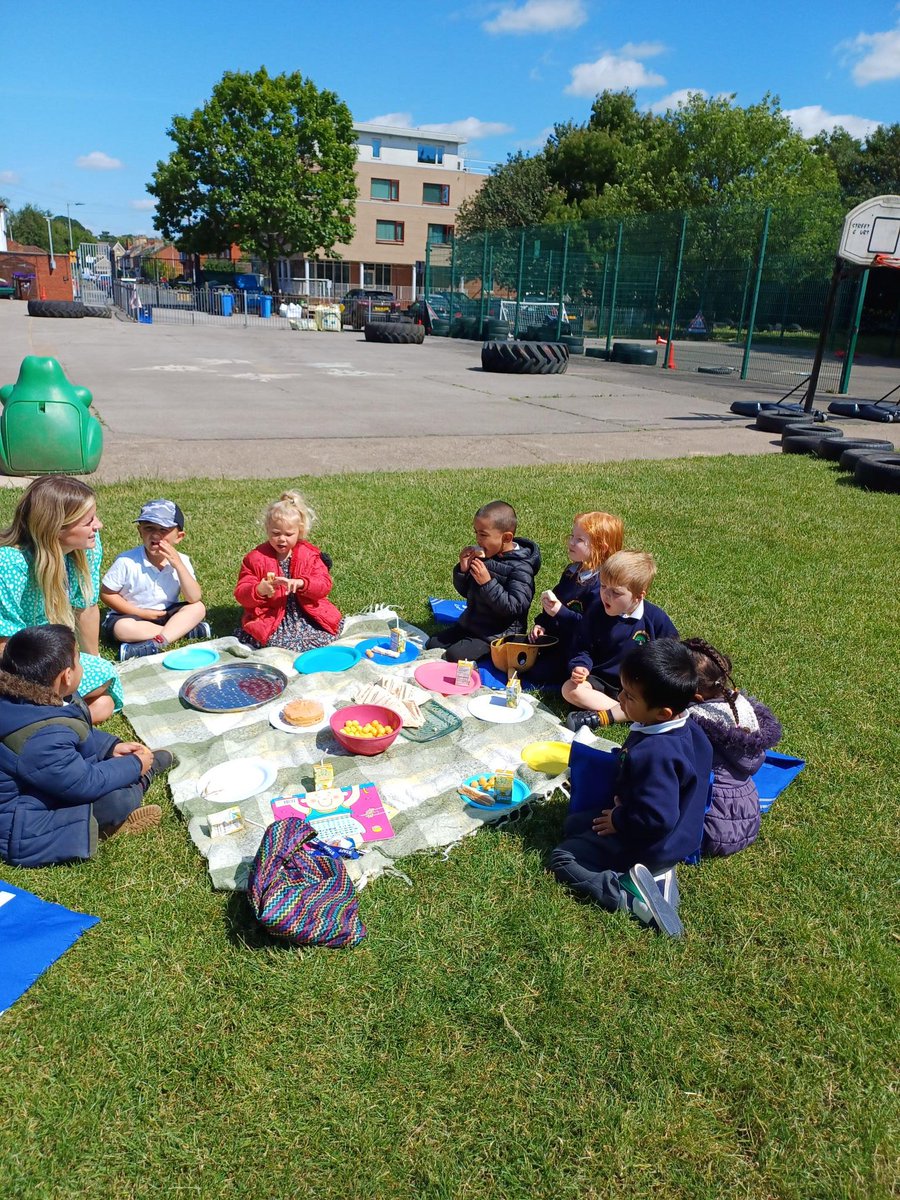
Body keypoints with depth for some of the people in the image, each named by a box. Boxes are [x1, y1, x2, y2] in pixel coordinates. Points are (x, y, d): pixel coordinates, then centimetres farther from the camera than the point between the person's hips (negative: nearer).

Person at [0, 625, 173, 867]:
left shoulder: (19, 700, -8)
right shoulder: (42, 739, -38)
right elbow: (85, 784, -26)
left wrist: (111, 747, 5)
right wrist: (133, 765, -11)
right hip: (21, 835, -10)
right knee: (117, 800, -20)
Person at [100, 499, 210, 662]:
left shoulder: (181, 561, -9)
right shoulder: (127, 562, -18)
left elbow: (194, 598, -18)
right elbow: (106, 593, -11)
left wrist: (178, 565, -26)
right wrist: (141, 613, -16)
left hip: (165, 613, 3)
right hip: (133, 615, -3)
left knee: (198, 608, -18)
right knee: (122, 628, -34)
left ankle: (156, 643, -33)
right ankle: (185, 630, -26)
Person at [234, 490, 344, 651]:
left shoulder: (310, 554, 5)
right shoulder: (255, 558, 0)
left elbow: (325, 584, -4)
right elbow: (241, 594, -1)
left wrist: (301, 583, -24)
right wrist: (259, 591, -25)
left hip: (307, 616, 2)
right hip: (270, 620, -2)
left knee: (325, 637, -21)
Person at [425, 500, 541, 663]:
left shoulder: (520, 568, -20)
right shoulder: (484, 555, 3)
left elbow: (514, 607, -27)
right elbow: (465, 591, 11)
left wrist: (487, 583, -31)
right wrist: (462, 569, -10)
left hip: (498, 634, -8)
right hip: (470, 624, 8)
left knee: (455, 655, -21)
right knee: (432, 645, 6)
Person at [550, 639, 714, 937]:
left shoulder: (655, 753, -37)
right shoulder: (687, 730, -7)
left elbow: (656, 819, -34)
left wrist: (618, 821, -17)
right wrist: (623, 804, 7)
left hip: (649, 844, -9)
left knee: (562, 859, 1)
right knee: (573, 824, 22)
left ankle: (628, 895, -14)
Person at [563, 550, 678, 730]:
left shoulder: (655, 618, -8)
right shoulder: (596, 614, -3)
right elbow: (582, 648, 7)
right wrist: (580, 667, -15)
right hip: (601, 680, 2)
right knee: (569, 689, -25)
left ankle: (599, 717, -34)